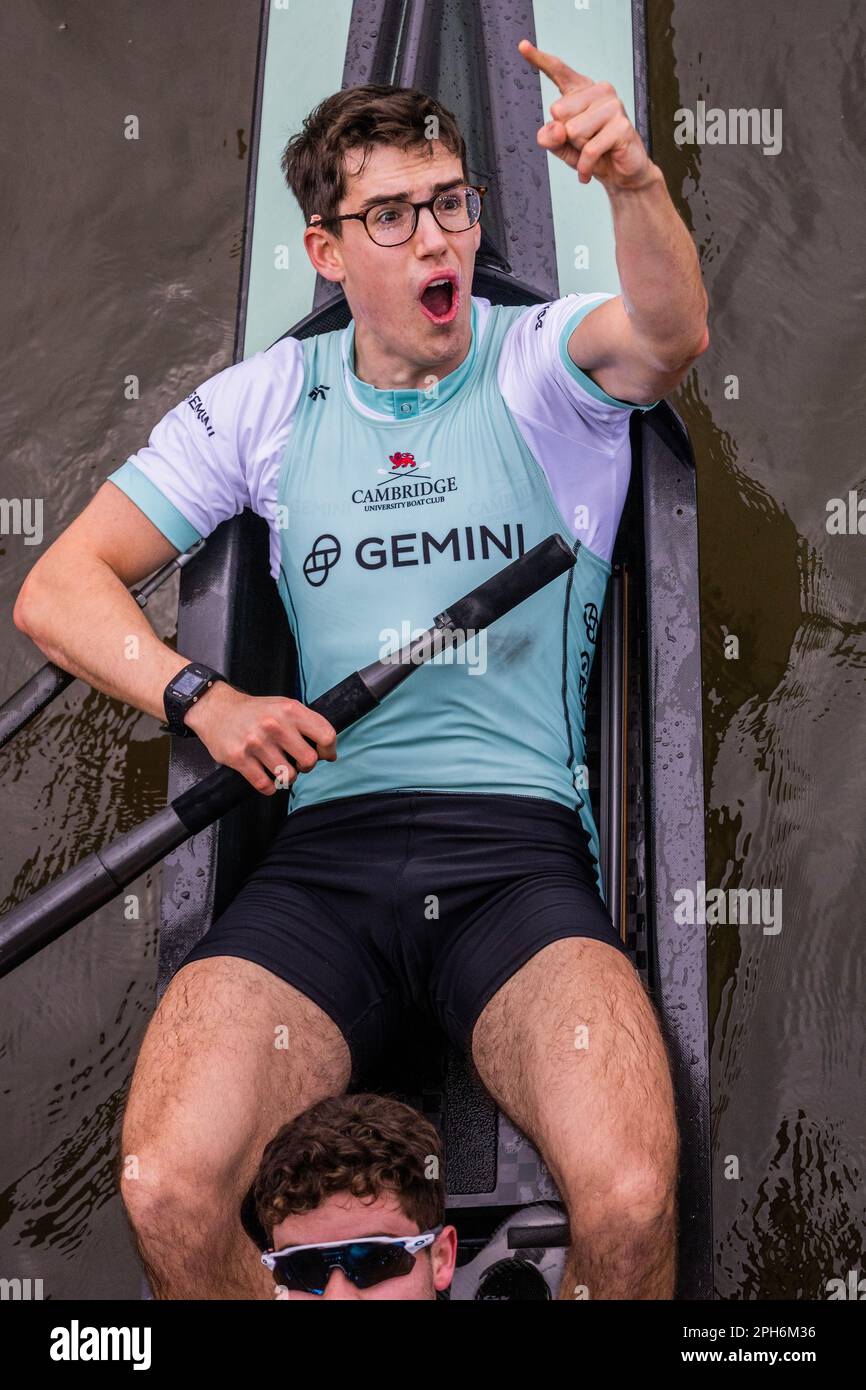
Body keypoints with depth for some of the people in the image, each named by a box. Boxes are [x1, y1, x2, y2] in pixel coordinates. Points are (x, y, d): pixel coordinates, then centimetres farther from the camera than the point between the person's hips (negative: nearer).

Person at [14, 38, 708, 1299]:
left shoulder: (547, 365, 7)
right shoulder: (267, 400, 13)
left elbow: (671, 335, -18)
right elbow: (60, 587, 13)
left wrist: (637, 184, -39)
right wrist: (203, 698, -5)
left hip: (522, 841, -2)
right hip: (324, 850, 2)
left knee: (629, 1199, -29)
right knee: (168, 1195, -22)